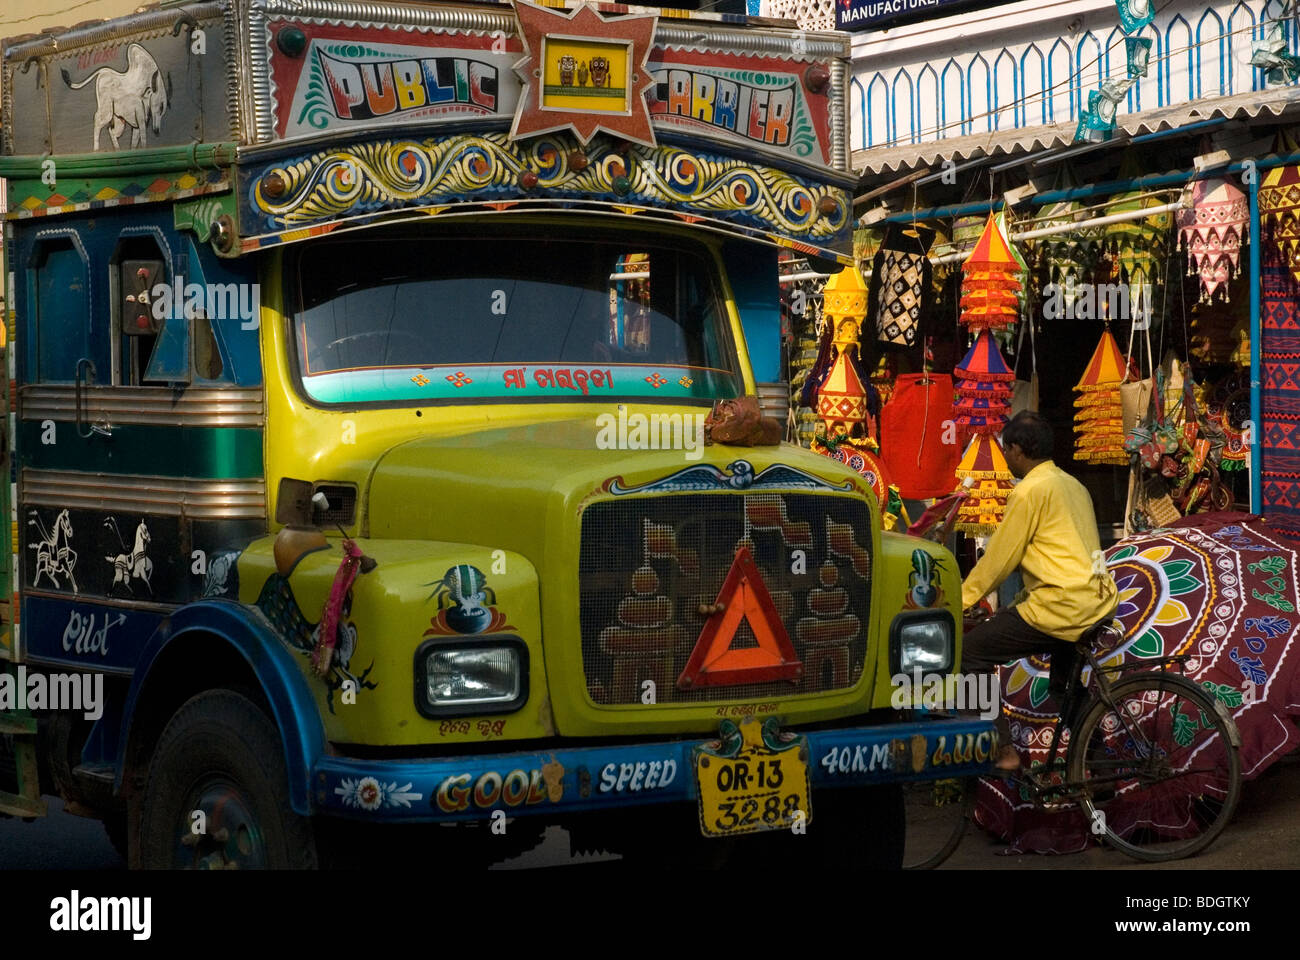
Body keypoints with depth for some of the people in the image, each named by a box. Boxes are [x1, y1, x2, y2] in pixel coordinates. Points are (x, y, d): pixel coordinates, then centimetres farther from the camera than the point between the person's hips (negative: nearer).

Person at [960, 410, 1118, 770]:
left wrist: (960, 600, 6)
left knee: (971, 651, -3)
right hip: (1098, 602, 9)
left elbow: (999, 558, -6)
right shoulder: (1072, 485, 19)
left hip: (1062, 605, -9)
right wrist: (1018, 604, 32)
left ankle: (1002, 750, -6)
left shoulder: (1031, 490, -9)